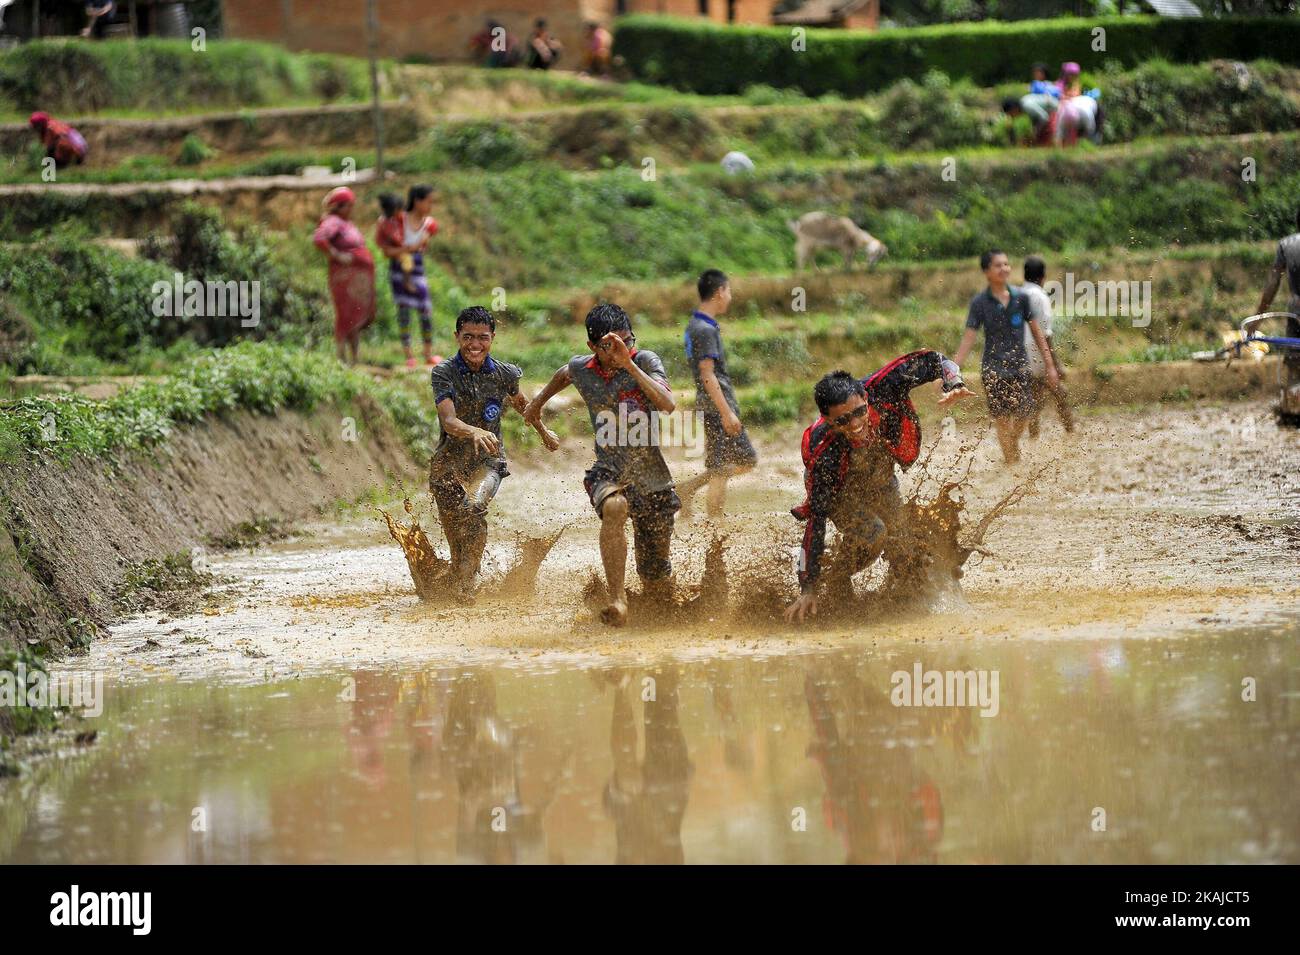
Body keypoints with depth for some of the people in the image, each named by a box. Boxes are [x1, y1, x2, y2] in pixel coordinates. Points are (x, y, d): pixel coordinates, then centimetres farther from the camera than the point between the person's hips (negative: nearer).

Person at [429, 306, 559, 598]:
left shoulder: (504, 373, -3)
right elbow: (448, 420, -26)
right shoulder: (443, 373, -12)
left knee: (474, 508, -28)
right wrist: (474, 432, -48)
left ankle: (466, 582, -21)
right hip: (449, 461, 0)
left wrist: (543, 431, 35)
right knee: (455, 537, 1)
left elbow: (520, 402, 21)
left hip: (488, 461, 0)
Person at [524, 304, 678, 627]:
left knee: (657, 582, 5)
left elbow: (668, 404, -27)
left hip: (652, 478, -1)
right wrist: (538, 402, 39)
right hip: (608, 471, 1)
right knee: (613, 508, -39)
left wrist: (629, 365, -31)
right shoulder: (581, 368, 0)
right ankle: (617, 600, -43)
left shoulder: (645, 361, -9)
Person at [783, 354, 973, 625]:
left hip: (880, 479, 5)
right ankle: (837, 587, -2)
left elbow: (931, 360, -20)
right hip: (839, 490, -5)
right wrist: (808, 589, -35)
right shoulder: (823, 455, -41)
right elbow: (816, 521, -35)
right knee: (872, 533, -28)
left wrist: (954, 386, -41)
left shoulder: (881, 389, -35)